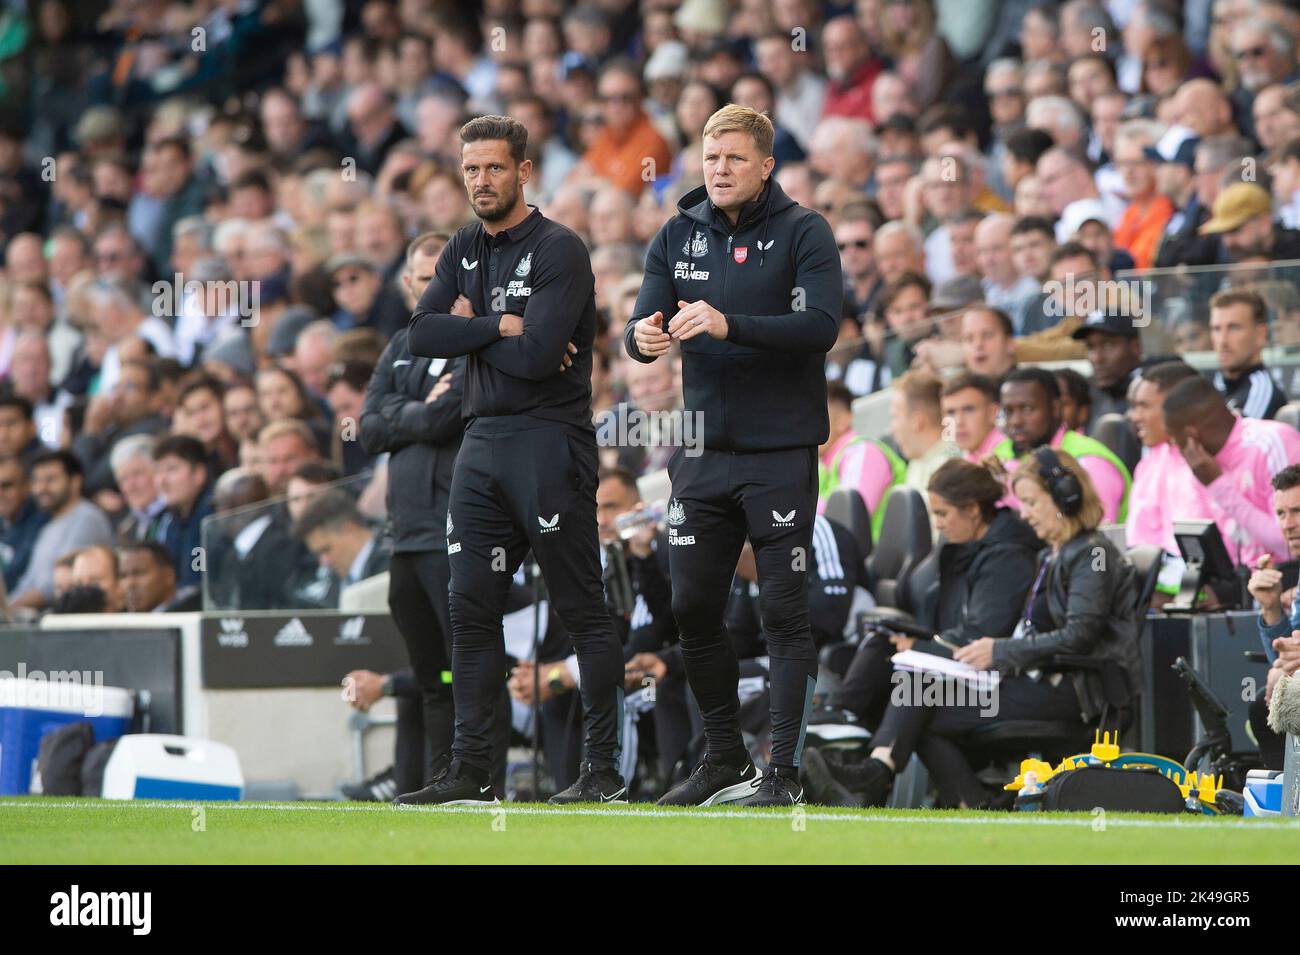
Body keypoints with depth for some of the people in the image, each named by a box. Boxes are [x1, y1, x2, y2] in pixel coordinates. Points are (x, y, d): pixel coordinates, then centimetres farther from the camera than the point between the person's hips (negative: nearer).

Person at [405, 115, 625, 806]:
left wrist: (469, 329, -3)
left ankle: (604, 768, -1)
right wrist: (499, 326, -10)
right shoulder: (464, 252, 15)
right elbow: (422, 335, 2)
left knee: (581, 612, -4)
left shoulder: (558, 251, -7)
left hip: (550, 441, -7)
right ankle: (469, 770, 8)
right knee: (471, 610, 4)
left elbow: (538, 354, -18)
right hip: (481, 443, 7)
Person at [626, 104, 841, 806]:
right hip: (702, 452, 5)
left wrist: (729, 326, -29)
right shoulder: (678, 236, 9)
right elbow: (644, 323, 3)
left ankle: (785, 771, -1)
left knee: (783, 610, -5)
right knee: (693, 609, 8)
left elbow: (820, 324, -17)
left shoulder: (802, 232, -5)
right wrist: (644, 337, -22)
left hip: (781, 452, -5)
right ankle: (723, 759, 23)